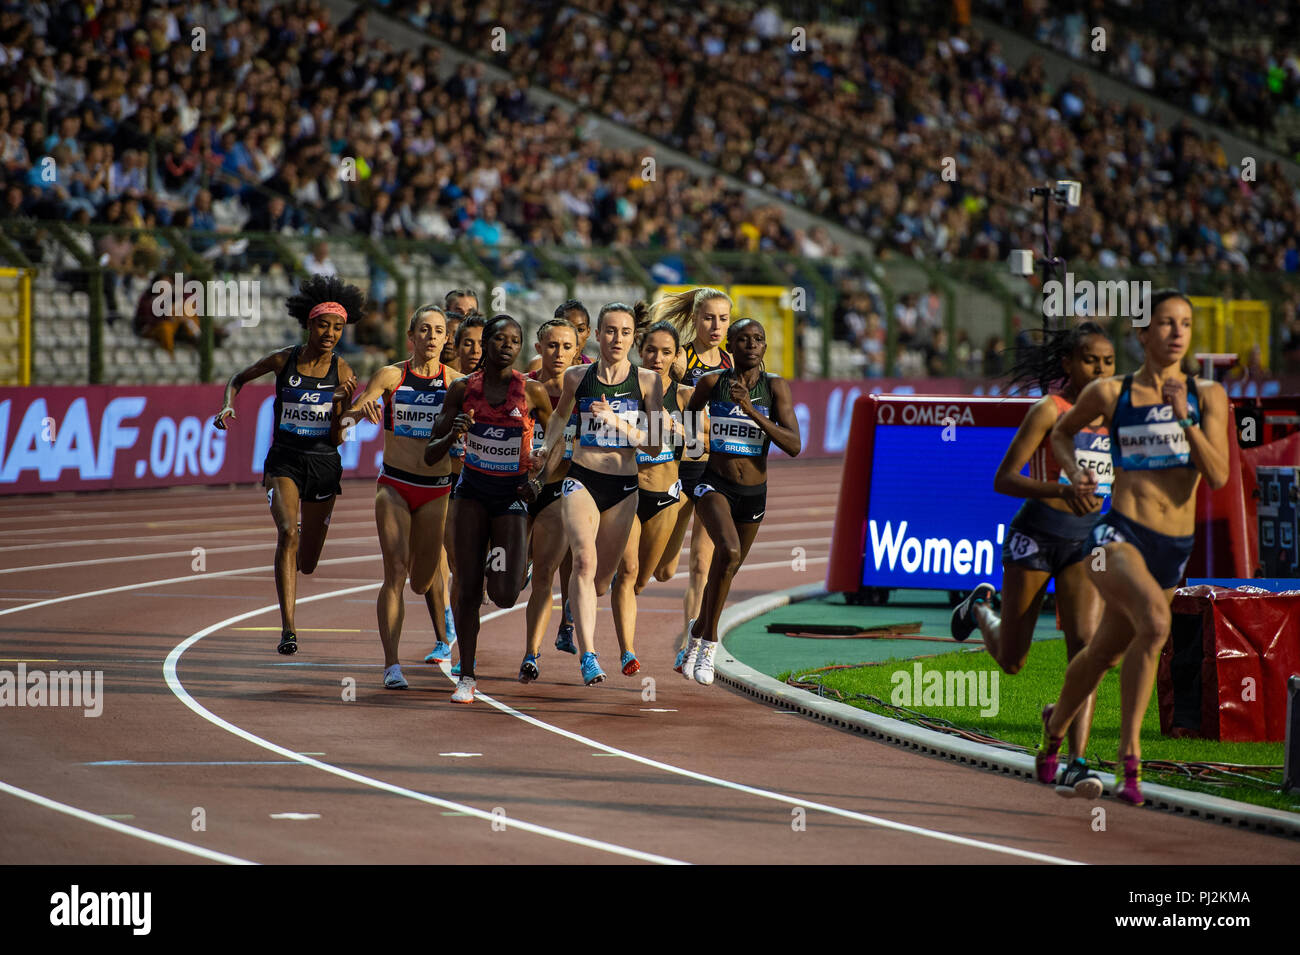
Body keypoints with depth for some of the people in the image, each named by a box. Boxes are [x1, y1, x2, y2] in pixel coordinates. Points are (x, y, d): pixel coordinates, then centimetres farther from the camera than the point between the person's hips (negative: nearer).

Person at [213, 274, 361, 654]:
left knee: (306, 564, 10)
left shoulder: (342, 372, -5)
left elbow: (337, 438, -5)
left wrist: (342, 402, -21)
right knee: (287, 533, -27)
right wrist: (228, 405, -6)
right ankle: (288, 628, -29)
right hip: (284, 461, -2)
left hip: (323, 465, 2)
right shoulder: (284, 360, -6)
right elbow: (238, 379, 12)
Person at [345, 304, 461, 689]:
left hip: (436, 490, 1)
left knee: (421, 582, 8)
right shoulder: (391, 376, -3)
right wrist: (362, 408, -26)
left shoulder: (455, 381, -1)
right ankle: (391, 664, -13)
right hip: (394, 485, -1)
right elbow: (346, 418, -5)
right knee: (395, 573, -15)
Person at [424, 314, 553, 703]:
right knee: (465, 588, -5)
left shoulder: (532, 391, -6)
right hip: (472, 491, 1)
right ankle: (466, 677, 5)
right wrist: (452, 436, -21)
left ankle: (511, 562, 27)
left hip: (512, 495, -1)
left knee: (505, 596, -11)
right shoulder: (463, 389, -2)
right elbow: (430, 456, 0)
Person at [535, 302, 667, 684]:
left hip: (623, 487, 1)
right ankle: (588, 655, -30)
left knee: (602, 575, 8)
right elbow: (560, 414, 24)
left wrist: (616, 421, -16)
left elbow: (654, 445, -4)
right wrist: (549, 445, 7)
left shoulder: (647, 381, -1)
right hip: (581, 479, -1)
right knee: (584, 559, -24)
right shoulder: (577, 377, 3)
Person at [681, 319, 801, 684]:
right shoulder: (712, 382, -6)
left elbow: (794, 446, -17)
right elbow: (689, 414, 16)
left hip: (753, 493, 3)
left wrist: (752, 411, -25)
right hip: (713, 485, -3)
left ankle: (698, 630, 47)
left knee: (727, 571, 19)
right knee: (729, 551, -30)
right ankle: (709, 643, -22)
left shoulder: (776, 387, -7)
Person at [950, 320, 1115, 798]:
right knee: (1011, 660, 11)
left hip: (1088, 542, 3)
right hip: (1036, 537, -3)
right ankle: (980, 608, 47)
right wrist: (1061, 490, -32)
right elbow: (1004, 479, -18)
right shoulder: (1048, 410, -12)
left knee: (1085, 644, -17)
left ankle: (1075, 768, -22)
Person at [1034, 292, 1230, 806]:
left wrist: (1184, 418, -17)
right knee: (1155, 622, -30)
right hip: (1119, 534, -4)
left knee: (1105, 651, 16)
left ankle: (1055, 727, 43)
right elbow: (1062, 431, 18)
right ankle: (1129, 754, -21)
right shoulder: (1110, 393, -1)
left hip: (1174, 548, 4)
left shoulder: (1207, 396, 2)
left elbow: (1218, 476, -7)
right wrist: (1074, 470, -1)